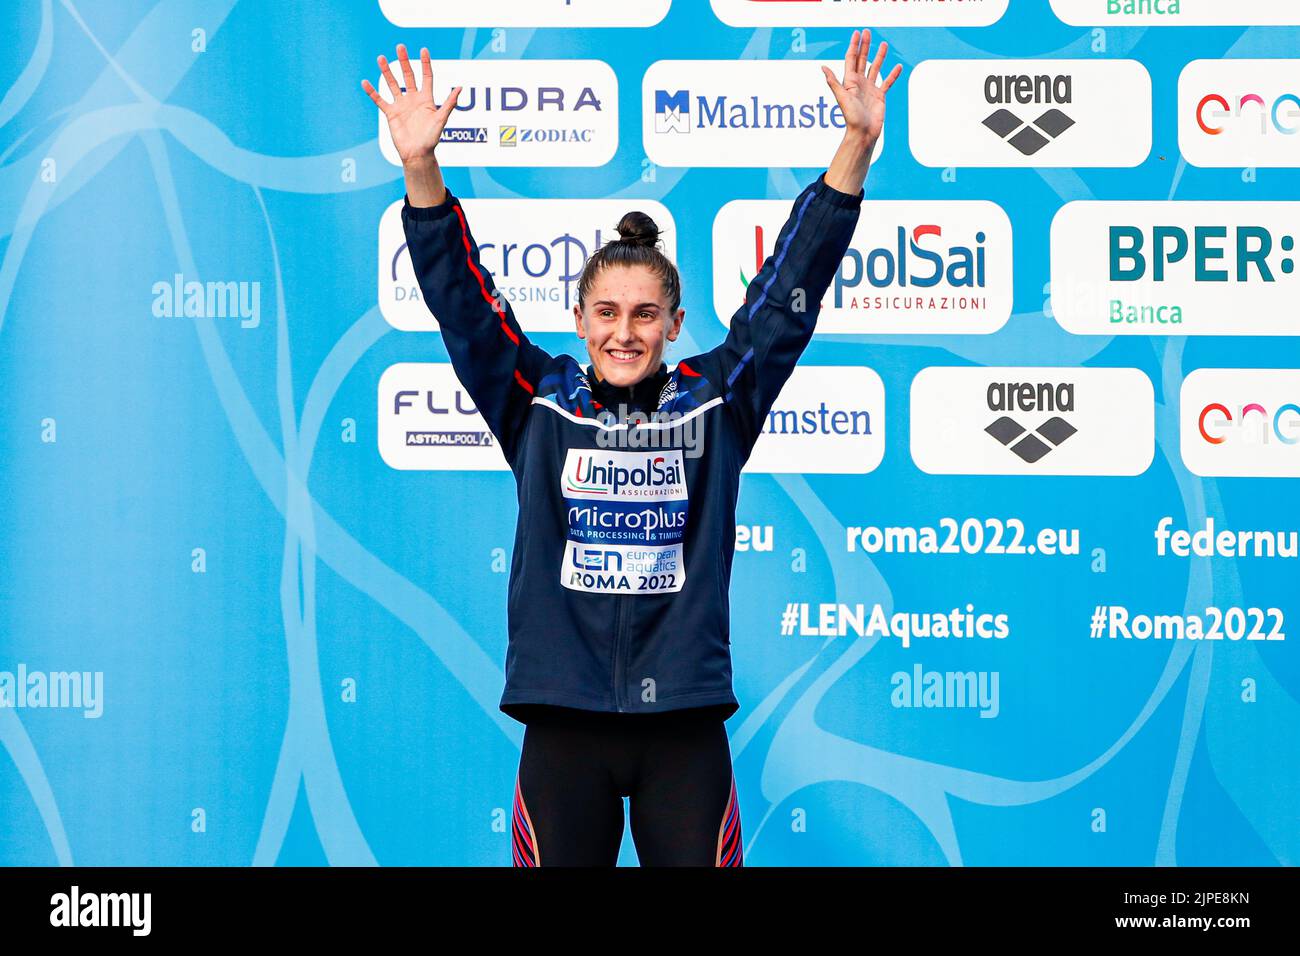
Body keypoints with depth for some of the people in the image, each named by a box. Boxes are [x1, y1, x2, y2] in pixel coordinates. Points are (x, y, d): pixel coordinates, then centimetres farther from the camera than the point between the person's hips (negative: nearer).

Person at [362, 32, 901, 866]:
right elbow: (461, 297, 1)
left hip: (683, 725, 0)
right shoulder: (538, 404, 6)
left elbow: (789, 292, 3)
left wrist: (856, 147, -4)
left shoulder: (715, 404, 6)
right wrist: (421, 169, -12)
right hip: (564, 725, 0)